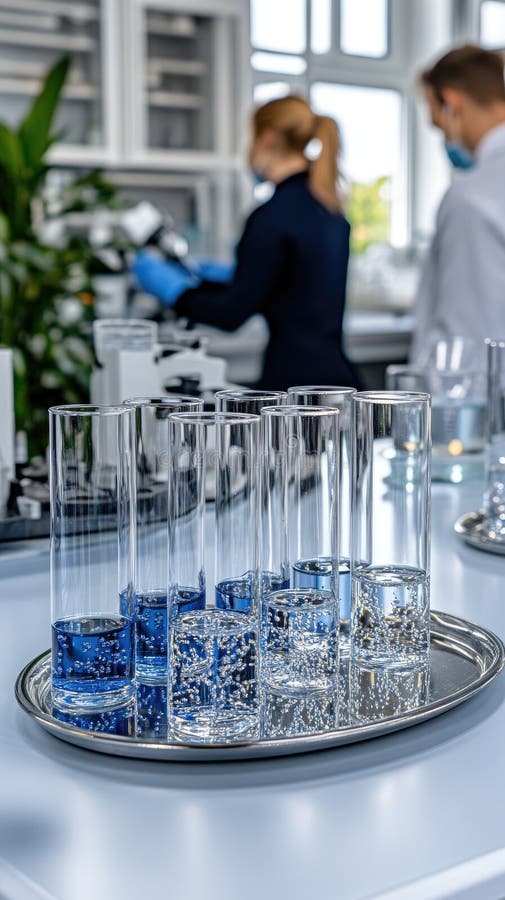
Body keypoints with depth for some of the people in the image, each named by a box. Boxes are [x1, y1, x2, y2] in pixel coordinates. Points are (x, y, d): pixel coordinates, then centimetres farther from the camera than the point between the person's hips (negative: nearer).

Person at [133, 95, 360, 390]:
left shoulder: (275, 215, -15)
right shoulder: (330, 210, 12)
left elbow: (233, 313, -12)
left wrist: (173, 291, 3)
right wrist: (200, 283, 29)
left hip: (296, 380, -8)